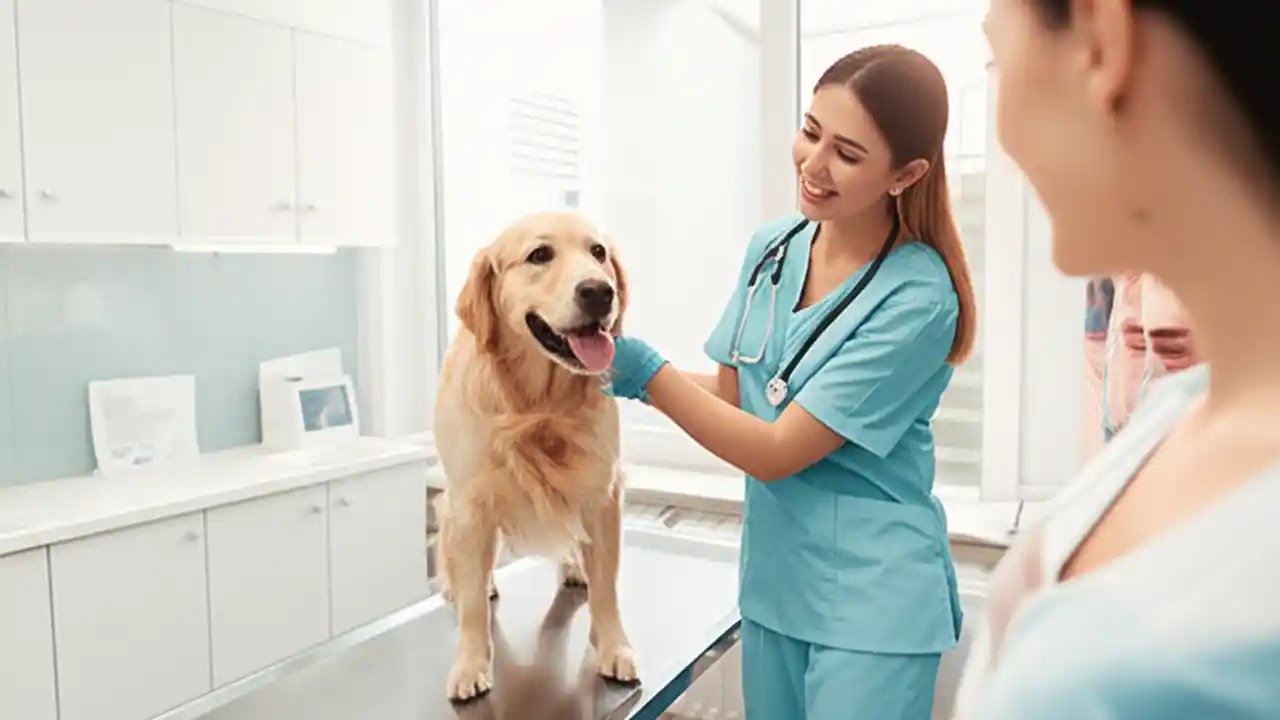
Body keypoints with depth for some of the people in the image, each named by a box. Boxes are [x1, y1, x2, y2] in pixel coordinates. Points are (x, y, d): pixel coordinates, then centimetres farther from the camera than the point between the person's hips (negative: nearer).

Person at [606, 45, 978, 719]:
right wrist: (615, 358, -9)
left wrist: (646, 372, -23)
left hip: (870, 601, -6)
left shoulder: (916, 298, -21)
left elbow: (777, 452, -21)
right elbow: (730, 393, 5)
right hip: (771, 581, 6)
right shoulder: (771, 246, -2)